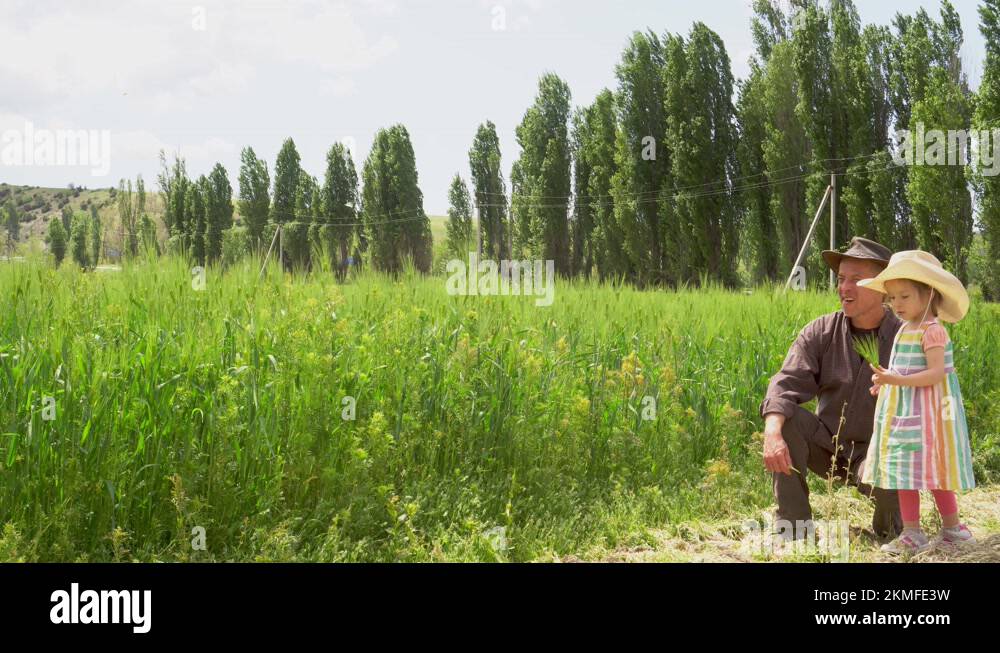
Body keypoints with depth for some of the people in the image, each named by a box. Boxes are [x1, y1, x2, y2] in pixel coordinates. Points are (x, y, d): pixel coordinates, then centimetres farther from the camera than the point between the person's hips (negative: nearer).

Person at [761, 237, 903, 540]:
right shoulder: (821, 332, -6)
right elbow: (788, 383, -18)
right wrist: (772, 433, -36)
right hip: (825, 444, 3)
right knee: (784, 417, -25)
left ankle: (888, 526, 5)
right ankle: (791, 524, -17)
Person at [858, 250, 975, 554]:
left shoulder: (932, 331, -16)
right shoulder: (906, 329, 12)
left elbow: (936, 372, -24)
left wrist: (898, 380, -30)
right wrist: (888, 381, 11)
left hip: (922, 412, -9)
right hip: (905, 410, 9)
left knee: (907, 470, -6)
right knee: (931, 472, 15)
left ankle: (912, 534, 1)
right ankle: (952, 528, 24)